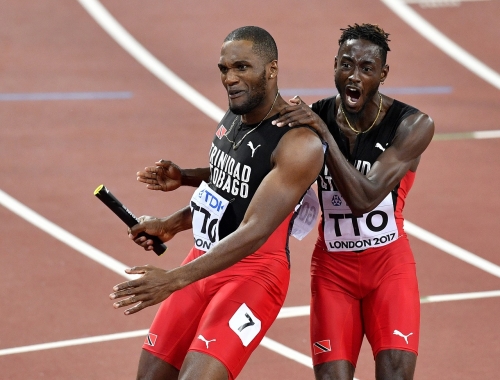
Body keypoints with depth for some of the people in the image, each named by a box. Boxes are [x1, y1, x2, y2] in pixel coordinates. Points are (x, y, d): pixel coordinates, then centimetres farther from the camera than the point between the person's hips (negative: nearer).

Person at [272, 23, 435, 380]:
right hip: (332, 267, 2)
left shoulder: (413, 125, -16)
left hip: (389, 264, -2)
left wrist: (323, 133, -33)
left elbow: (363, 198, -26)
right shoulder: (313, 116, -8)